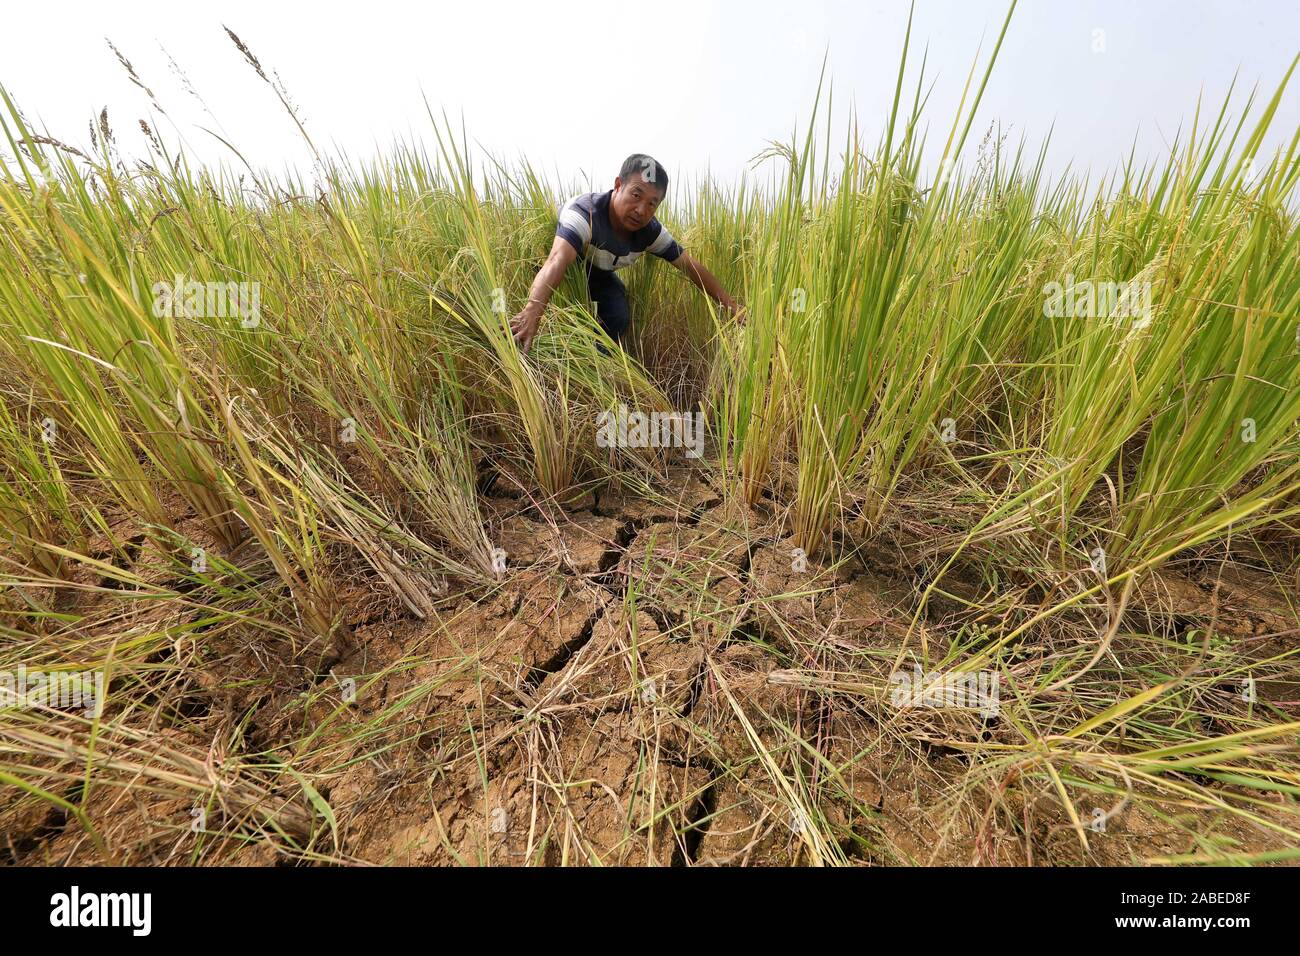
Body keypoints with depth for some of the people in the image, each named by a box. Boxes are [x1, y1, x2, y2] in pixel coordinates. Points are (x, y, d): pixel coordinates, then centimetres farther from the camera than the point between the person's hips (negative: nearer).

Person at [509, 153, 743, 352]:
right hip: (568, 271, -4)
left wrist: (732, 306, -20)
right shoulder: (584, 211, -40)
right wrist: (532, 311, -76)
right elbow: (557, 260, -58)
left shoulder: (650, 231, -21)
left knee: (619, 319, -13)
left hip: (596, 273, 5)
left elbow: (691, 267, -15)